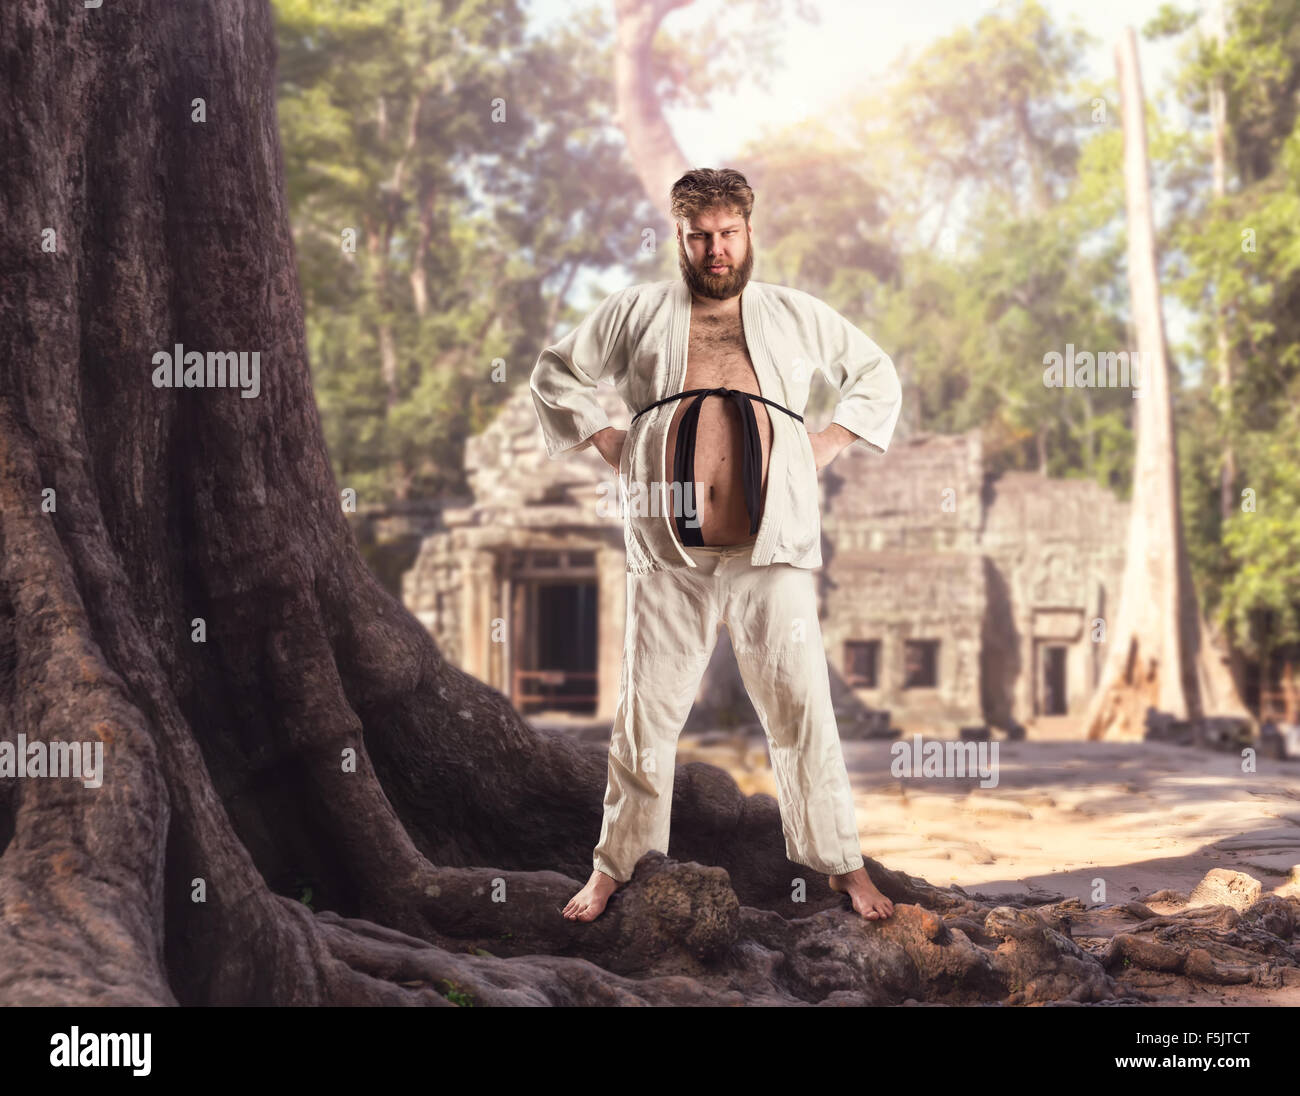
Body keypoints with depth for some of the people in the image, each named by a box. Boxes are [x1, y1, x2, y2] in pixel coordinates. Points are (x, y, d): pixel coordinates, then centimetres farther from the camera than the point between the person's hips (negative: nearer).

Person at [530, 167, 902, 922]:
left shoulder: (796, 315, 13)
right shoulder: (638, 313, 11)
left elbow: (878, 376, 24)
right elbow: (555, 374, 21)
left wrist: (828, 444, 10)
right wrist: (606, 442, 8)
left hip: (772, 550, 0)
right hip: (670, 556, 0)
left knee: (801, 710, 0)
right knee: (647, 711, 6)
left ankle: (843, 864, 10)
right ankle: (616, 865, 18)